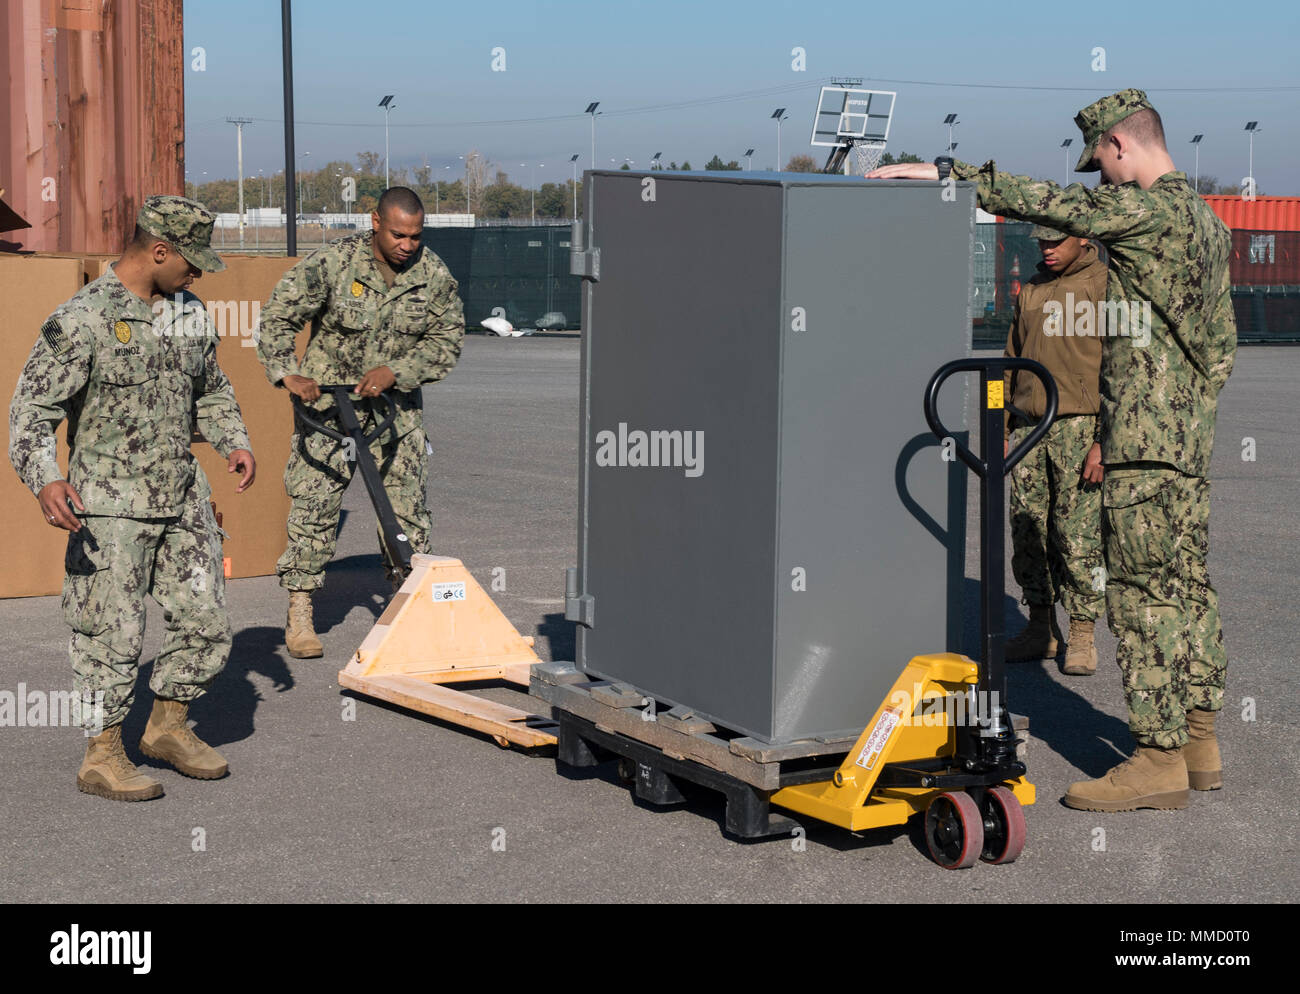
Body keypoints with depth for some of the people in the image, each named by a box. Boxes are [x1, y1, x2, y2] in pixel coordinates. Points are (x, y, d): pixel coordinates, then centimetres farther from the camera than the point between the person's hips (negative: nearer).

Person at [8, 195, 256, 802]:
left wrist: (233, 442, 8)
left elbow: (211, 391, 24)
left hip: (182, 498, 7)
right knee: (112, 634, -2)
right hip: (110, 507, -7)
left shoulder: (188, 311, 9)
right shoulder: (83, 320, -14)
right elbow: (31, 411, -15)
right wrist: (45, 480, -30)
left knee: (206, 621, 10)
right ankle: (102, 757, 13)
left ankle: (168, 728, 29)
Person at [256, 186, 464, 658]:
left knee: (408, 506, 3)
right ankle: (299, 612, 0)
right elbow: (277, 317, -10)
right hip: (327, 396, -3)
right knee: (314, 502, -7)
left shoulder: (434, 275, -6)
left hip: (395, 404, 3)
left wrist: (395, 371, -16)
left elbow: (448, 339, -2)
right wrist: (287, 372, -24)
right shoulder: (331, 263, -15)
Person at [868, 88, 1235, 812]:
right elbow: (1224, 343, 20)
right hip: (1191, 438, 10)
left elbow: (1051, 204, -19)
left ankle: (1160, 759, -5)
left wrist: (944, 172, -16)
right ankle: (1198, 740, 18)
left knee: (1143, 591, -7)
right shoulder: (1205, 219, 16)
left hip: (1145, 437, -10)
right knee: (1188, 586, 12)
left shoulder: (1151, 209, -13)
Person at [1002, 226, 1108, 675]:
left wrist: (1105, 440, -15)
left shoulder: (1105, 286, -3)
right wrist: (1003, 430, 16)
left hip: (1079, 424, -6)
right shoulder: (1031, 290, 17)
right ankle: (1040, 629, 16)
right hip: (1028, 425, 6)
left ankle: (1082, 636, 4)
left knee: (1078, 533, -5)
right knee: (1027, 532, 5)